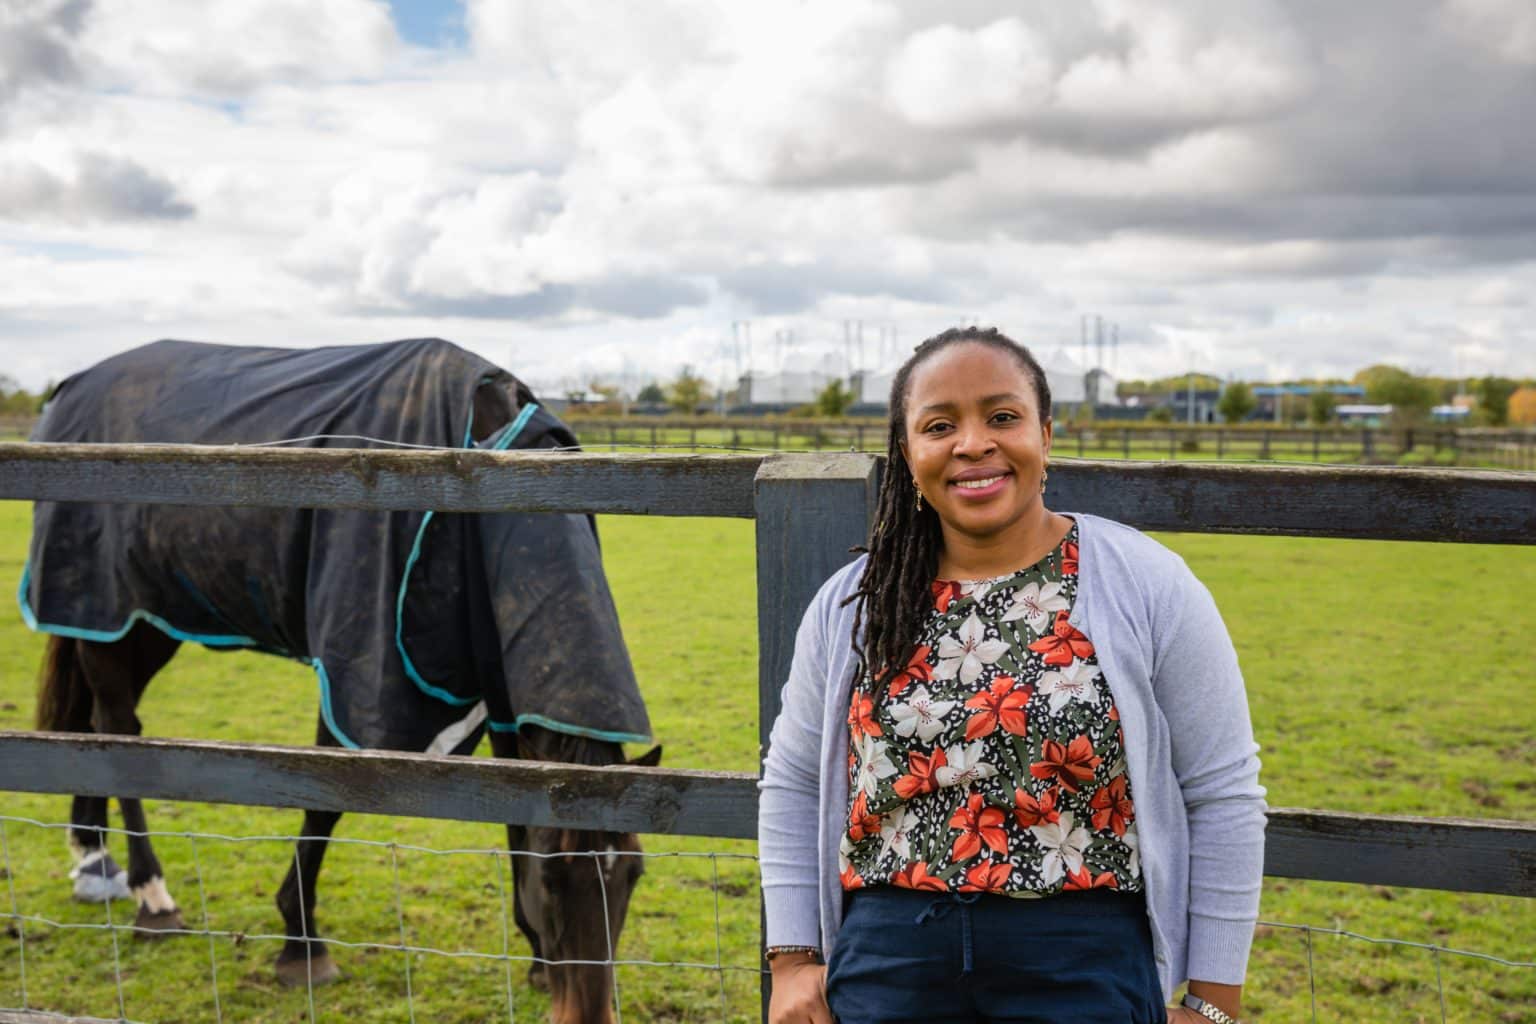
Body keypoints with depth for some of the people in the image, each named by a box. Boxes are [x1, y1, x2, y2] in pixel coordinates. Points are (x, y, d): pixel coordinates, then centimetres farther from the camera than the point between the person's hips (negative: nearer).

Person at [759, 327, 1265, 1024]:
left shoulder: (1148, 587, -7)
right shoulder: (851, 605, 1)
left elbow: (1223, 797, -4)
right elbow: (793, 787, 9)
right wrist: (792, 960, 5)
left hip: (1087, 965, -2)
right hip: (888, 961, 3)